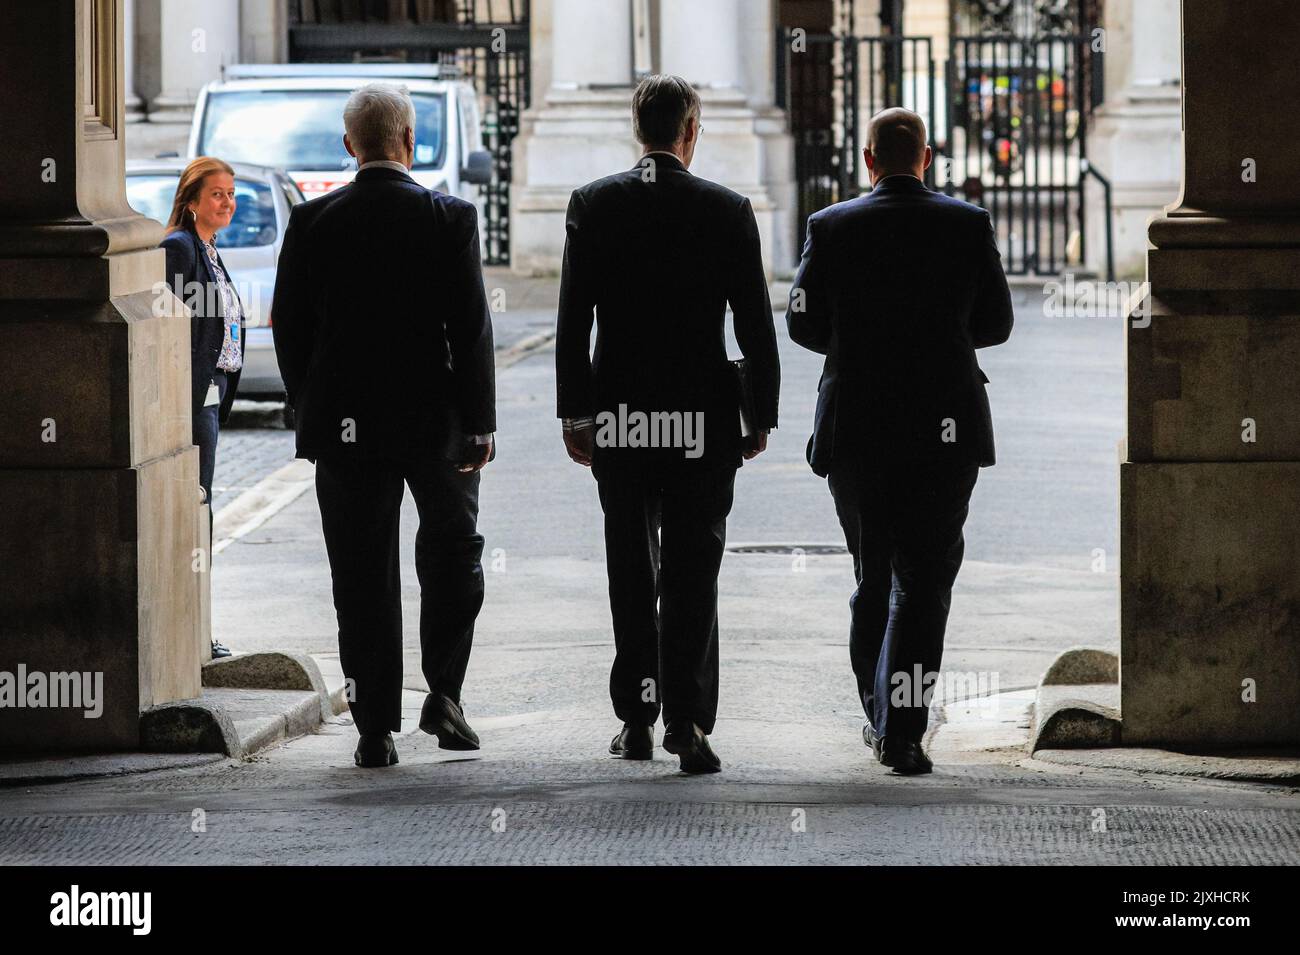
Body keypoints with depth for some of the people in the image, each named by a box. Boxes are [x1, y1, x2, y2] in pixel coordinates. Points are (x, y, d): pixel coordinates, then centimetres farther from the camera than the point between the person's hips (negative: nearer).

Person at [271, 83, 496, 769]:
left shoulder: (312, 222, -4)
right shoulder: (450, 218, -8)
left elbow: (289, 327, 0)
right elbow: (471, 327, -9)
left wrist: (310, 413, 12)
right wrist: (479, 424, -2)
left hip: (346, 427, 1)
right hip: (432, 418, -1)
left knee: (362, 576, 6)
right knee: (453, 546, 19)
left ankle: (376, 729, 5)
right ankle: (443, 692, 7)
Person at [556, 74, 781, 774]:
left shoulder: (592, 205, -1)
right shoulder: (727, 211, -5)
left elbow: (572, 322, -2)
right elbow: (756, 324, -3)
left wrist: (573, 414, 4)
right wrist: (761, 417, 7)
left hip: (617, 421, 2)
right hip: (702, 422, -2)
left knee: (631, 573, 13)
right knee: (691, 573, 1)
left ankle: (635, 718, 17)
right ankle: (686, 723, -6)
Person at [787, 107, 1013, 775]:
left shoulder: (831, 227, -3)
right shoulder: (968, 225, -2)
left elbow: (803, 323, -1)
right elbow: (996, 324, 1)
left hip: (856, 428, 1)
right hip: (945, 427, -1)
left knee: (873, 576, 17)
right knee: (924, 579, 0)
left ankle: (879, 714, 24)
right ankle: (902, 729, -10)